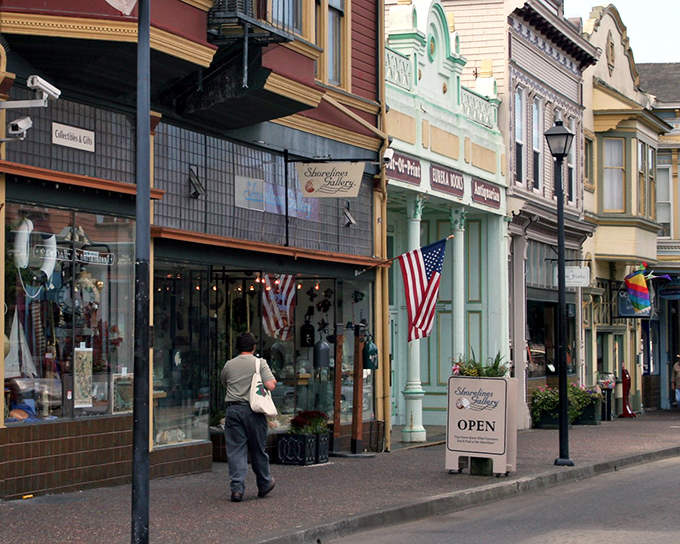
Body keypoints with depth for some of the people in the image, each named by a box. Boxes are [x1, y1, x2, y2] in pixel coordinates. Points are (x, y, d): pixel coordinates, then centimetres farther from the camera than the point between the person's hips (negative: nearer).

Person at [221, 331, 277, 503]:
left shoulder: (229, 365, 7)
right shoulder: (259, 363, -3)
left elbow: (223, 382, 24)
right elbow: (270, 385, -13)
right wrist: (273, 380, 9)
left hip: (233, 409, 2)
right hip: (253, 410, -2)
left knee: (235, 450, 2)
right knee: (257, 450, 10)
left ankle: (237, 488, -5)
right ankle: (264, 485, 25)